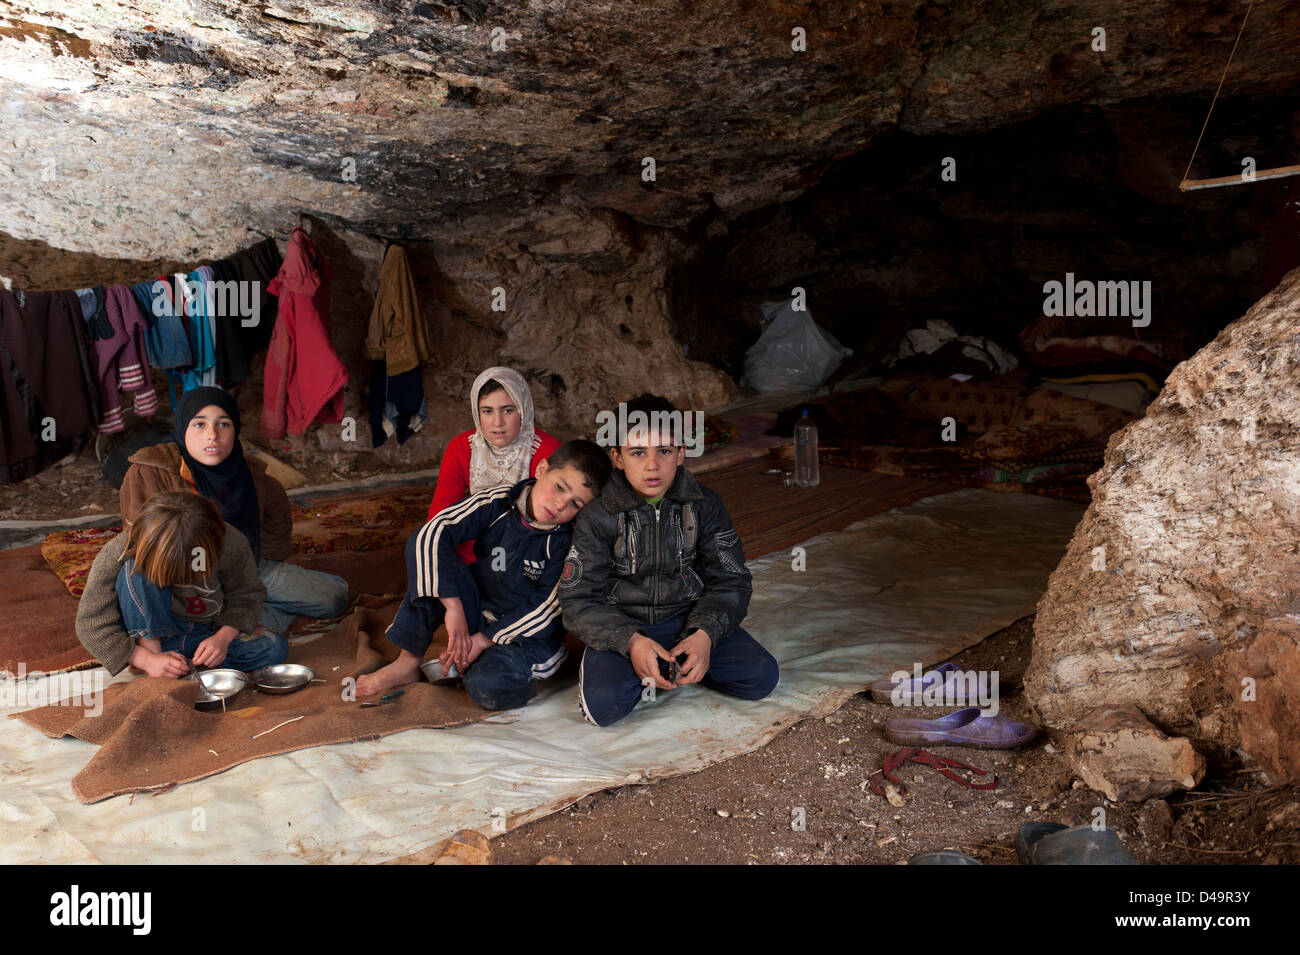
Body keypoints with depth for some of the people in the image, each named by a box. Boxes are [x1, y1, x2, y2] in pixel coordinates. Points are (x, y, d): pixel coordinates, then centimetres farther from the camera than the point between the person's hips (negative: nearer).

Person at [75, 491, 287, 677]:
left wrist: (222, 638, -24)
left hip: (206, 633, 3)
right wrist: (148, 660, -31)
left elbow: (245, 597, -6)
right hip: (148, 632, -2)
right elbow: (91, 625, -20)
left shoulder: (231, 544, -23)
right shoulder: (117, 554, -27)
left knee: (275, 647, -23)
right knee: (134, 570, -30)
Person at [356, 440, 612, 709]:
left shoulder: (565, 543, -16)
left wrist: (485, 638, -17)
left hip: (529, 632, -3)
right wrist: (453, 607, -30)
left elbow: (545, 609, -13)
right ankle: (408, 663, -11)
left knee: (490, 688, -35)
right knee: (425, 551, -21)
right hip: (476, 612, 4)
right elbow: (432, 533, -23)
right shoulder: (498, 502, -13)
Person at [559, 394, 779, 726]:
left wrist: (704, 633, -20)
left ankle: (672, 663, 6)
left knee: (762, 677, -15)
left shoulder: (704, 505, -3)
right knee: (603, 706, -28)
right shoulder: (596, 516, -11)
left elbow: (730, 581, 0)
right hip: (621, 627, -2)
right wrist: (631, 642, -27)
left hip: (688, 618, 3)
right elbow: (580, 599, -10)